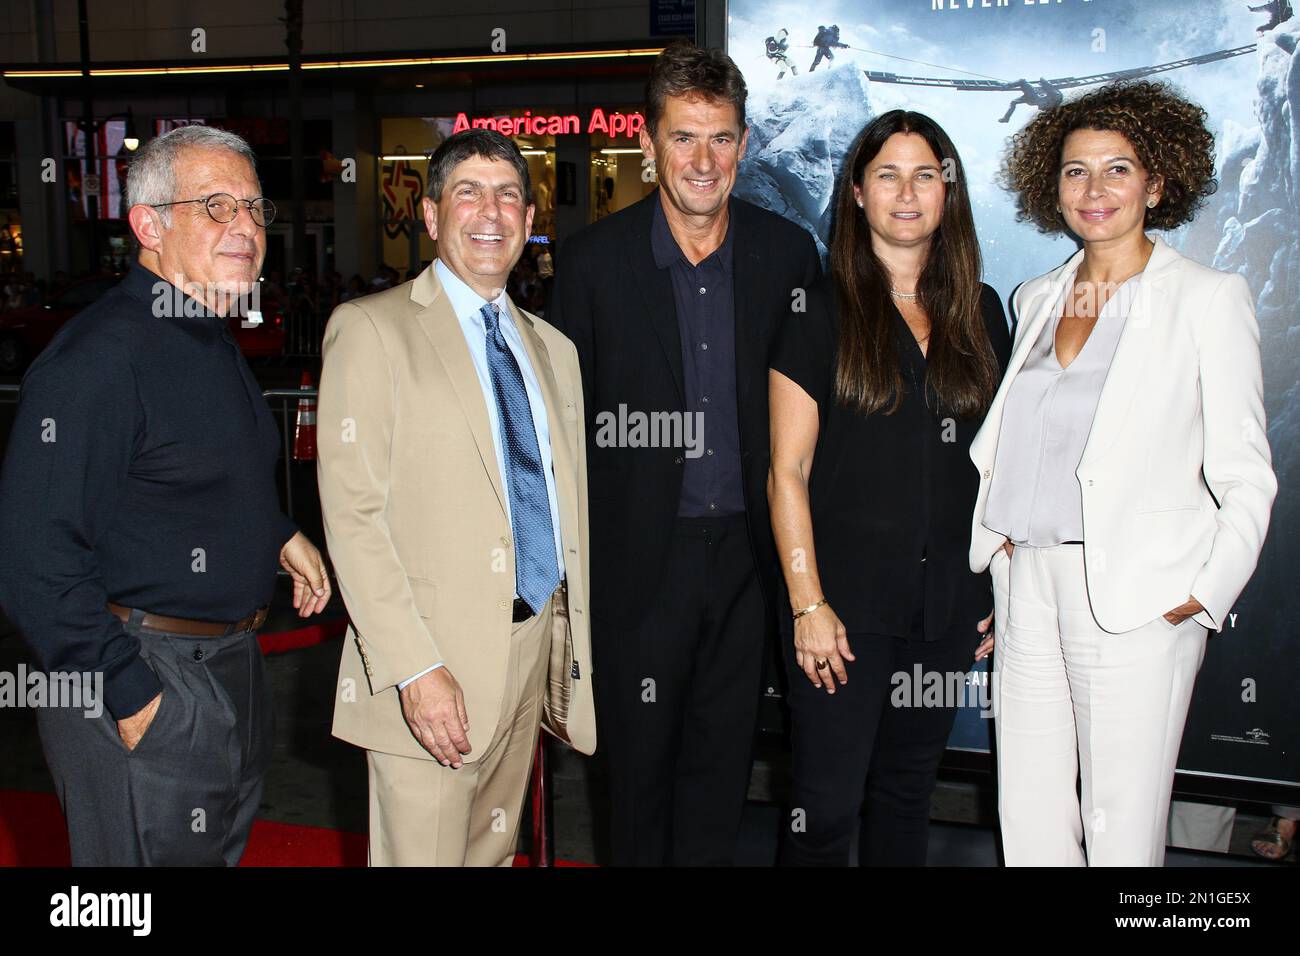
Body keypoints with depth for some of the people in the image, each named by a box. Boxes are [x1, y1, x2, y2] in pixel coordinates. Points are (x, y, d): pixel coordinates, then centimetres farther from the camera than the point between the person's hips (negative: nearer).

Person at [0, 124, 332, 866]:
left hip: (231, 665, 10)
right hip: (145, 685, -9)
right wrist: (130, 694, -23)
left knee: (224, 847, 24)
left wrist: (279, 533, 9)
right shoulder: (100, 358, -22)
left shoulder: (215, 344, 10)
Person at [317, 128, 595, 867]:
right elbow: (352, 515, -12)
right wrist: (416, 668, -18)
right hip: (433, 662, -5)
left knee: (495, 851, 16)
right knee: (423, 854, 0)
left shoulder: (553, 348, 15)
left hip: (537, 643, 6)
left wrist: (576, 644, 8)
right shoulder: (372, 329, -4)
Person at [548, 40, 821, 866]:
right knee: (640, 756, 12)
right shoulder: (594, 261, -6)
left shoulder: (789, 254, 0)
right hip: (641, 553, -1)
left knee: (723, 758, 14)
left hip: (748, 551, 2)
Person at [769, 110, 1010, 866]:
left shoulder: (980, 311, 8)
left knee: (909, 788, 16)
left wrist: (1002, 585, 6)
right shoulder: (822, 312, -4)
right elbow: (787, 471, -7)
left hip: (950, 600, 4)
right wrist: (808, 605, -12)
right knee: (828, 803, 2)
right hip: (847, 599, -4)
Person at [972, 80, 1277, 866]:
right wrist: (997, 549, 10)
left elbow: (1245, 476, -3)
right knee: (1027, 817, 8)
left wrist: (1205, 595, -11)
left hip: (1135, 597, -5)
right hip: (1028, 585, 5)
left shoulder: (1209, 298, -1)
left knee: (1120, 830, -1)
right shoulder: (1035, 299, 15)